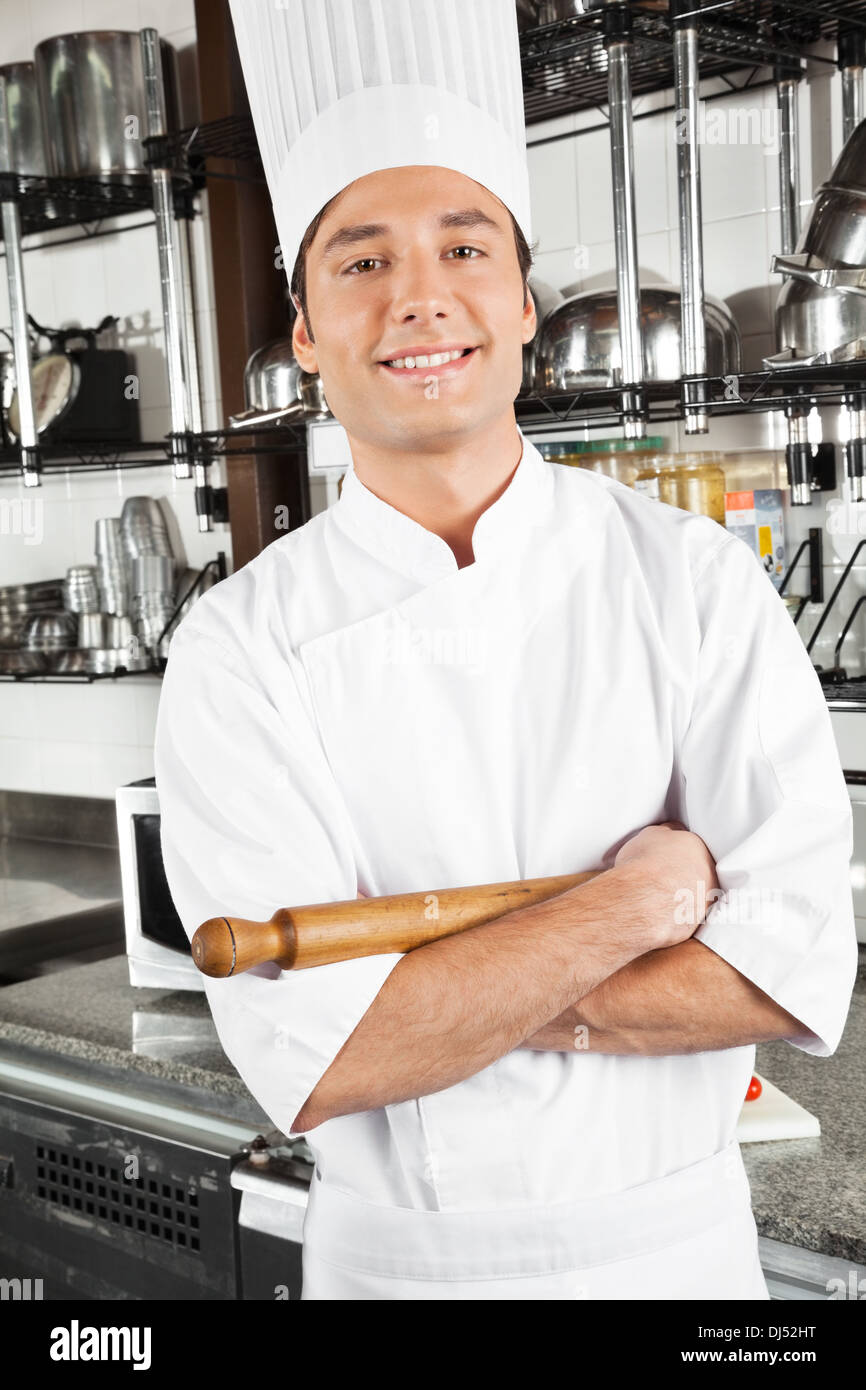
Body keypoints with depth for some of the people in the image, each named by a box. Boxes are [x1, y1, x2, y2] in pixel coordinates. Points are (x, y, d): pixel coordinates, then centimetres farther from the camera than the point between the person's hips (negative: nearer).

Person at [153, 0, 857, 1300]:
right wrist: (637, 899, -20)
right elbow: (311, 1065, -21)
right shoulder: (240, 646, -14)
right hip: (394, 1251, 0)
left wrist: (427, 1001, -21)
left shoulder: (694, 577, -12)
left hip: (677, 1238, 1)